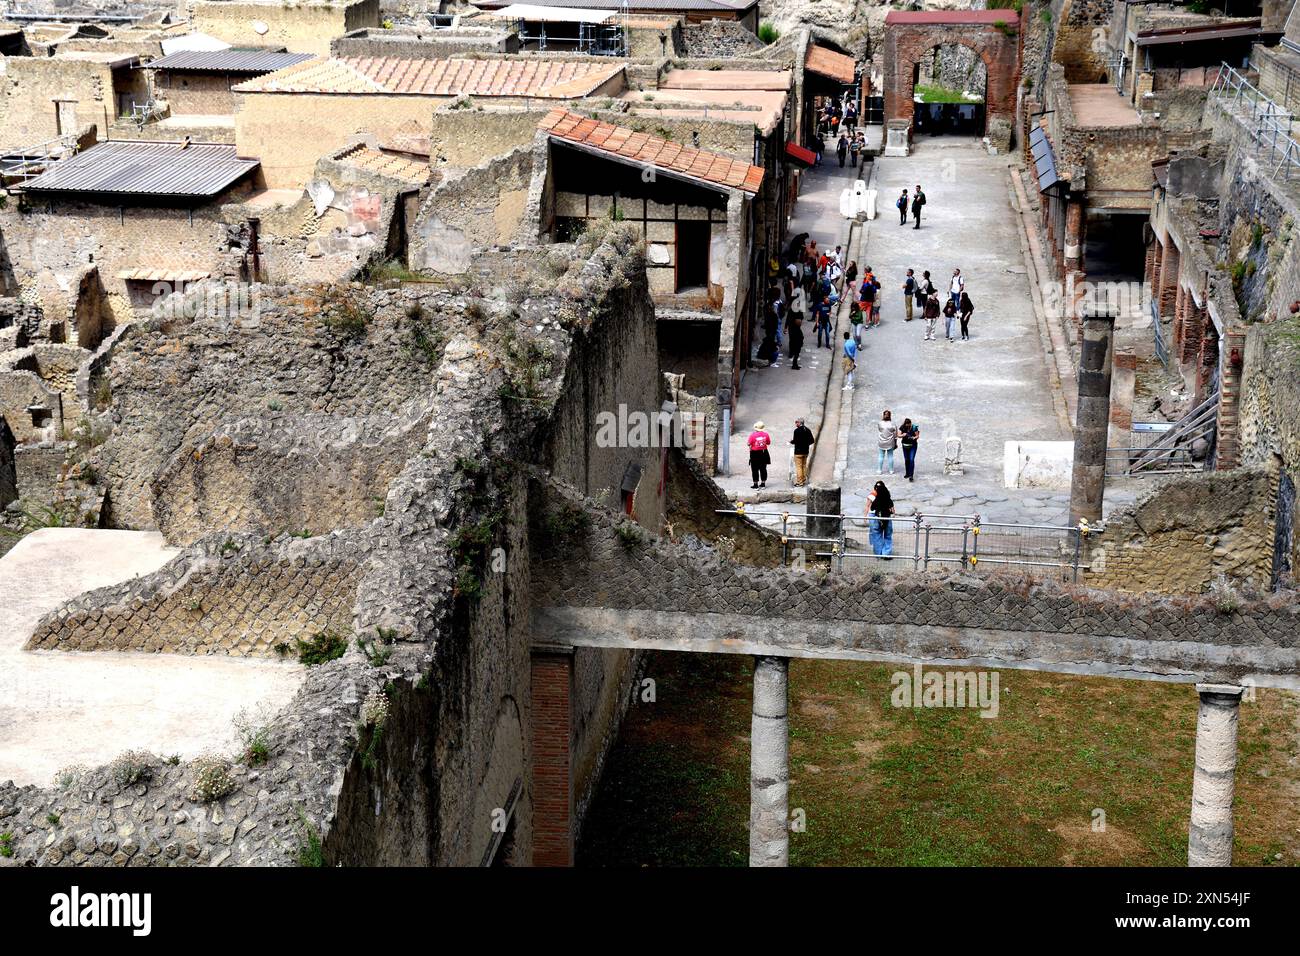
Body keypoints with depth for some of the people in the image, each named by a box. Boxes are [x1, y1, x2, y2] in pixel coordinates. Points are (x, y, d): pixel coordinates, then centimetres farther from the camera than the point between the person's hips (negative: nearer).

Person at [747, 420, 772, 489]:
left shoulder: (753, 435, -16)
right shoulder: (766, 434, -4)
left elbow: (748, 443, -12)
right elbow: (768, 443, 7)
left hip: (755, 453, -4)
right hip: (764, 453, 4)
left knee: (755, 469, 3)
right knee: (763, 469, 13)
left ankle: (755, 484, 4)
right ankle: (763, 483, 18)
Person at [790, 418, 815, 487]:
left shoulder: (797, 430, -16)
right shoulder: (808, 430, 4)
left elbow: (795, 441, -19)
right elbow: (812, 440, 4)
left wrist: (791, 441, 2)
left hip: (798, 452, -7)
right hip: (806, 451, 7)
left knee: (798, 467, -1)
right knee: (804, 466, 17)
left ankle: (799, 482, -1)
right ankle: (803, 480, 24)